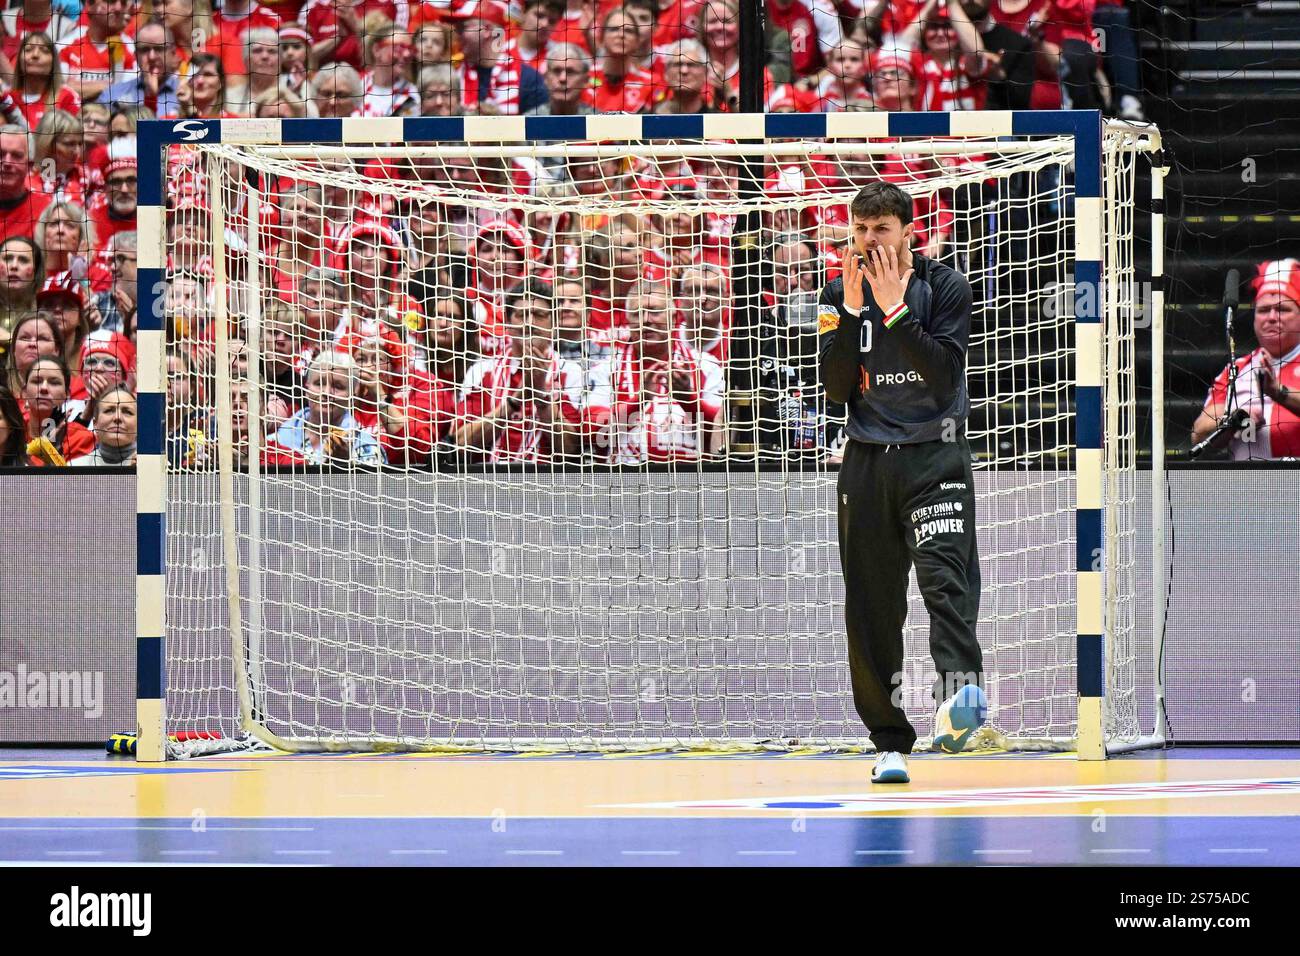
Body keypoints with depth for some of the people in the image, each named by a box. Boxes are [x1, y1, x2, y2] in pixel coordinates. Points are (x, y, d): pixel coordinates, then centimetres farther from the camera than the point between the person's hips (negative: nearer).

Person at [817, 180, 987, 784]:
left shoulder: (944, 288, -2)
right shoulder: (840, 296, 6)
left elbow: (944, 374, -14)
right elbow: (837, 388, -3)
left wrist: (895, 310, -19)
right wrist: (852, 309, -13)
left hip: (936, 457, -3)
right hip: (868, 461, 3)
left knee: (945, 575, -25)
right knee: (870, 608, 1)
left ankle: (960, 688, -47)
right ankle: (890, 741, 7)